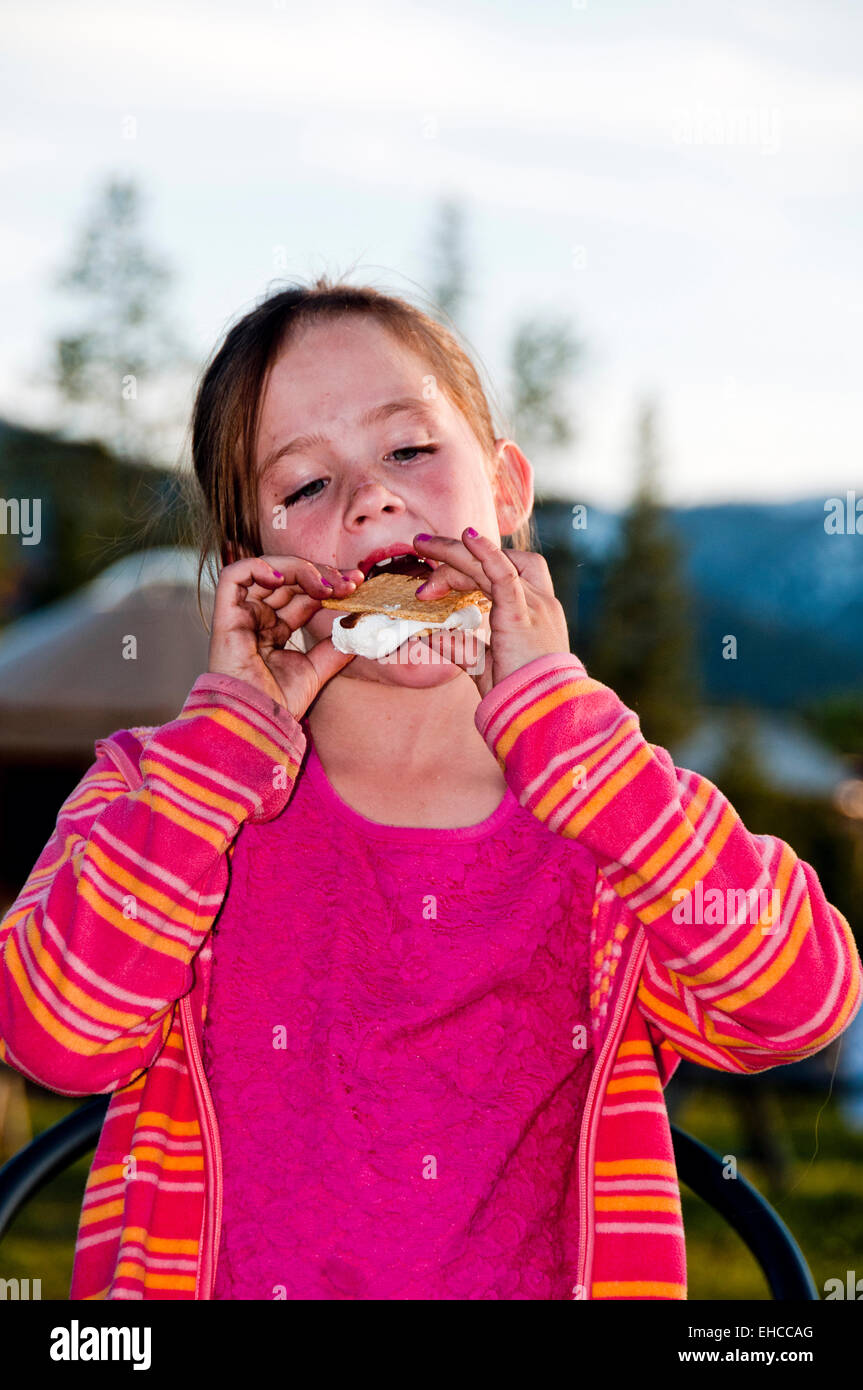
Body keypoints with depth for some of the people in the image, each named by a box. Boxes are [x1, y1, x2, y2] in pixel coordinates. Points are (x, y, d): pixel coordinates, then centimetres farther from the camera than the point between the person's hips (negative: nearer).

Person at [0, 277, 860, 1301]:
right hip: (234, 1282, 0)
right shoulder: (157, 789, 4)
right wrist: (237, 730, -9)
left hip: (543, 1278, 0)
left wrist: (553, 710, -11)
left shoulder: (617, 813, 6)